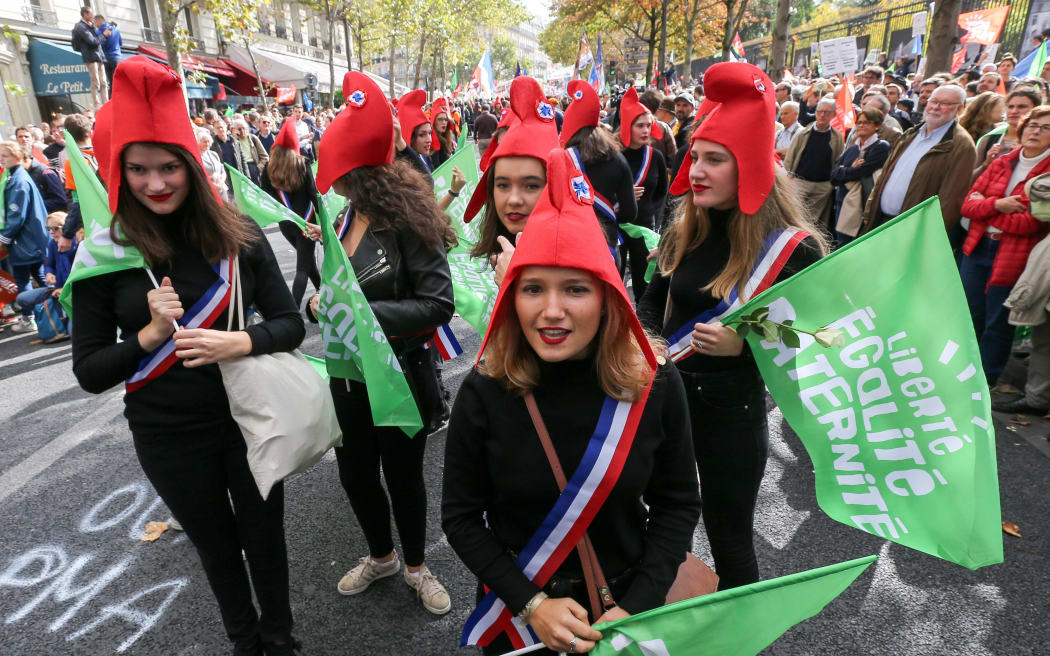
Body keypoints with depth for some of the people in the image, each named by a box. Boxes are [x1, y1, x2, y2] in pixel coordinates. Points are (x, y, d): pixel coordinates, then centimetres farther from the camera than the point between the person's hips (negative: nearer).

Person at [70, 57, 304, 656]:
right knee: (217, 545, 20)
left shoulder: (237, 234, -8)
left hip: (250, 417, 0)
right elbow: (89, 372, -5)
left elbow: (291, 323, -6)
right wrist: (151, 334, -22)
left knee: (264, 536, 16)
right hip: (171, 437, 1)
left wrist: (238, 343, -25)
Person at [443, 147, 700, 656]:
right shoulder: (484, 391, -20)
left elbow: (678, 505, -7)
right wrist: (531, 602, -18)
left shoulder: (655, 384, -17)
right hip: (514, 614, 0)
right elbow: (460, 517, -11)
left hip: (625, 602, 1)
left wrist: (635, 607, -15)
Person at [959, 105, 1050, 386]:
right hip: (977, 247, 5)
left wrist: (983, 206, -9)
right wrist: (996, 205, -17)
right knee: (968, 317, 14)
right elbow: (968, 204, 3)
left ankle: (985, 384, 19)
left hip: (1012, 257, -5)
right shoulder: (1001, 164, 9)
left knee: (997, 325, 5)